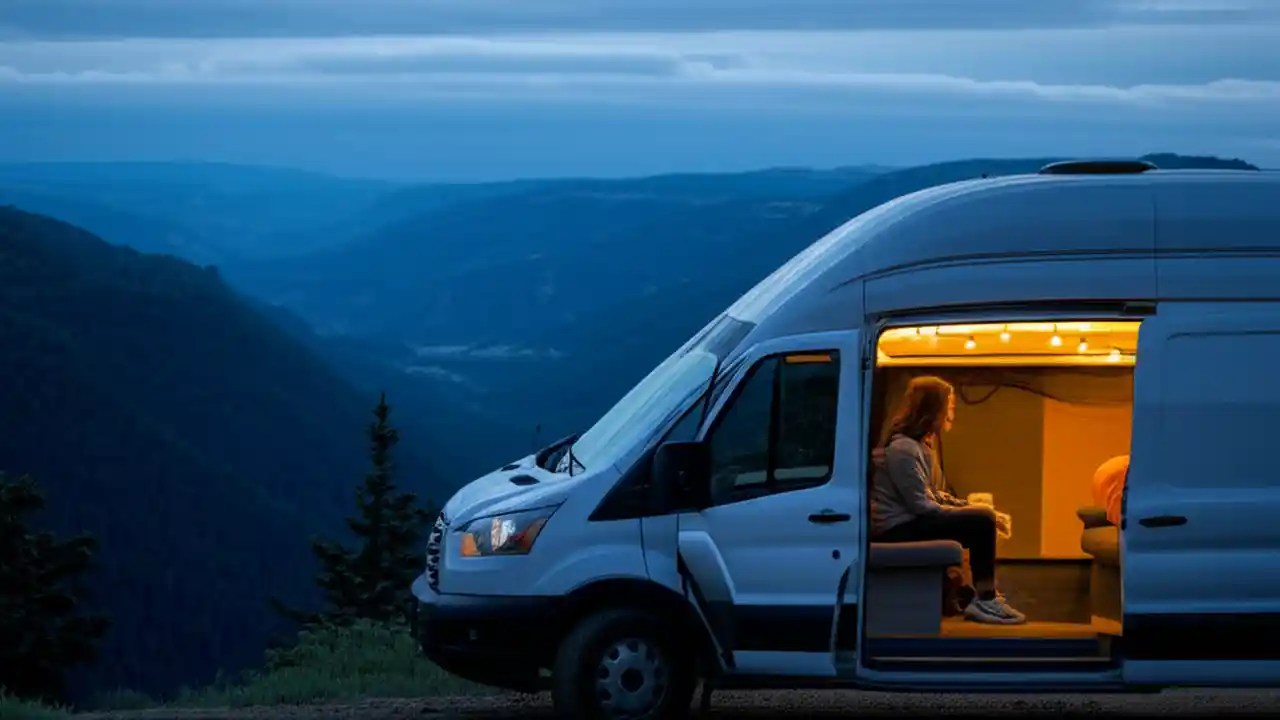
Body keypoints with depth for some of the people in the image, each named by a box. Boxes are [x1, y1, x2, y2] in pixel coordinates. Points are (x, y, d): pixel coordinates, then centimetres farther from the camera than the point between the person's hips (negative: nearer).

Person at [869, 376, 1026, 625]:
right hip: (898, 530, -11)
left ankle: (986, 596, 14)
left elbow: (933, 495, 16)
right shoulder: (903, 449, -19)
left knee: (984, 518, 13)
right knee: (982, 521, -19)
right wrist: (971, 511, -13)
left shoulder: (921, 445, 13)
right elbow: (922, 506, -22)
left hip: (909, 521, 11)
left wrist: (968, 507, 0)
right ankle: (984, 602, -11)